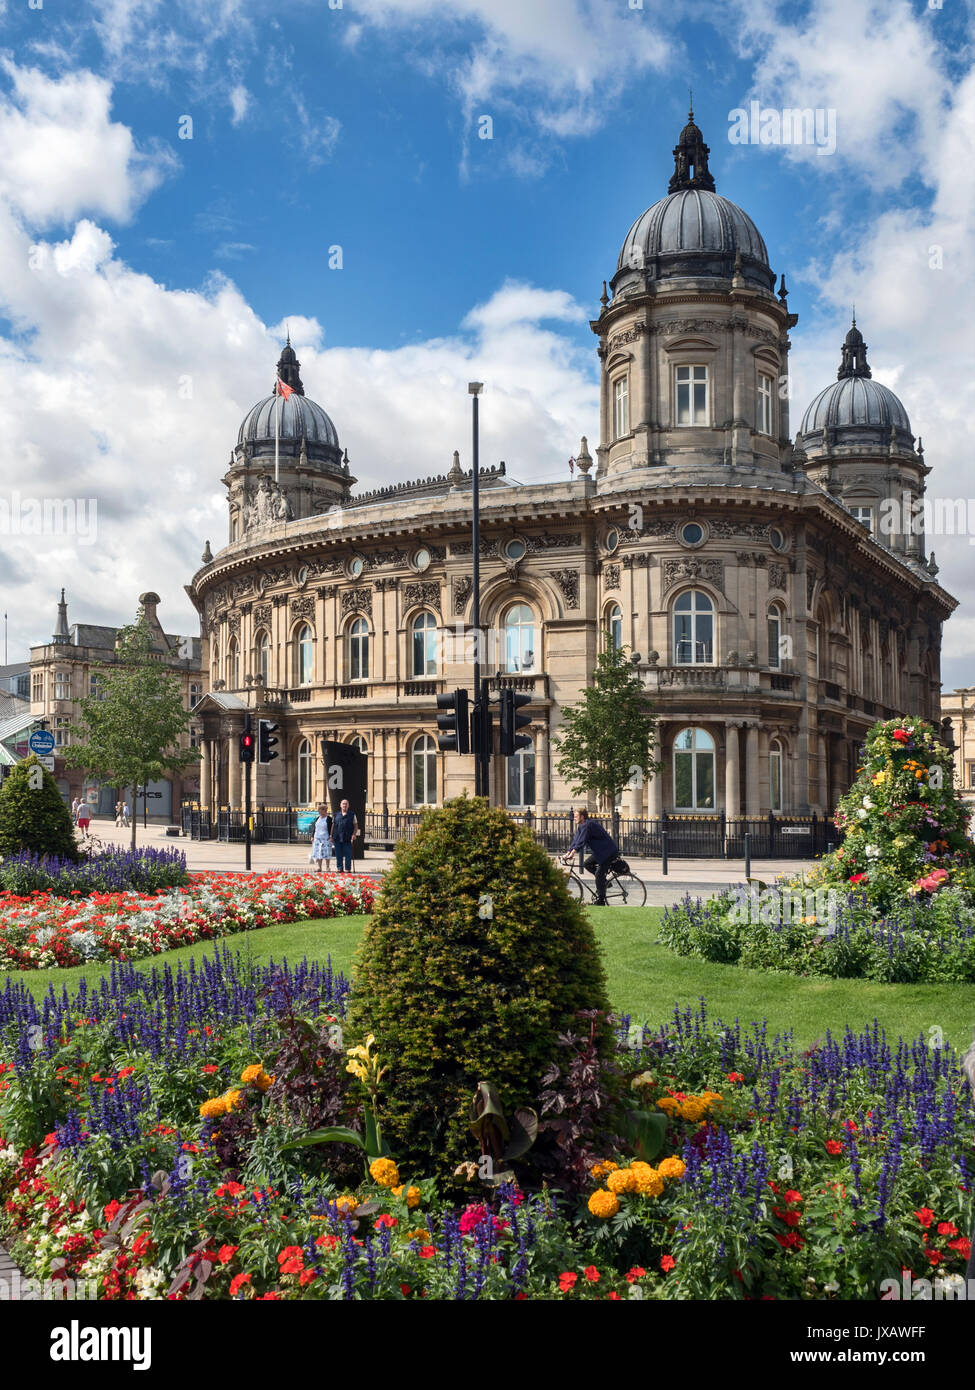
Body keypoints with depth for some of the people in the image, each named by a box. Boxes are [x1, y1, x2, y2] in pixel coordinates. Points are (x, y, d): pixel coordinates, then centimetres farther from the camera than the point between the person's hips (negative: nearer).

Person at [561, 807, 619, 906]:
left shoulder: (588, 825, -20)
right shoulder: (580, 826, 10)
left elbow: (581, 842, -28)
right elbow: (575, 840, 9)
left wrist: (571, 855, -32)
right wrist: (567, 853, 0)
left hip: (609, 852, -10)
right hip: (599, 851, 10)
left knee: (599, 874, -12)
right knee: (587, 864, 5)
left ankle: (600, 901, -7)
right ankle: (604, 882, 14)